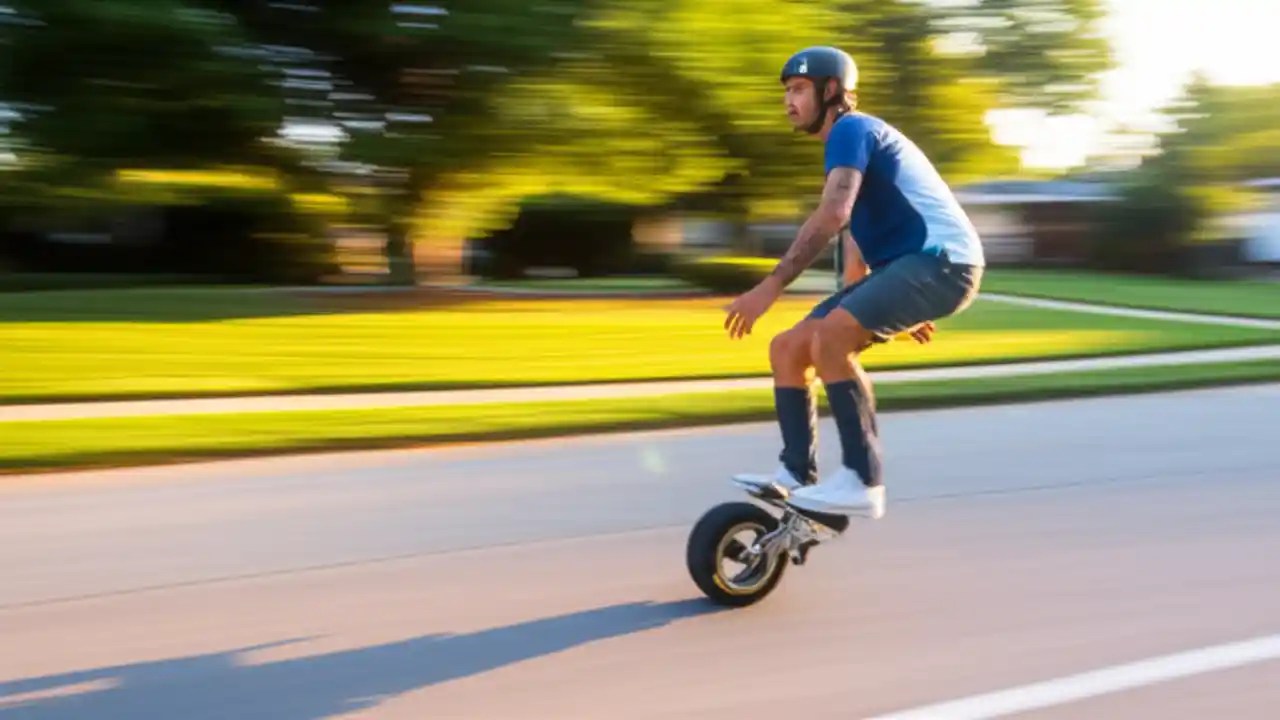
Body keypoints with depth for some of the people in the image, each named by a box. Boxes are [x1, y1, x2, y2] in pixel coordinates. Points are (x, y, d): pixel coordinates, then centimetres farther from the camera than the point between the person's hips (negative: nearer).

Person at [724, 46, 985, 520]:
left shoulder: (852, 129, -8)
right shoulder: (850, 142, 23)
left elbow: (833, 215, -25)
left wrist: (770, 287, -29)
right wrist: (901, 308, 37)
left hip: (942, 260, -10)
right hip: (907, 264, 10)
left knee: (829, 337, -31)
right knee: (787, 348, 3)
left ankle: (861, 482, -24)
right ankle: (797, 475, 7)